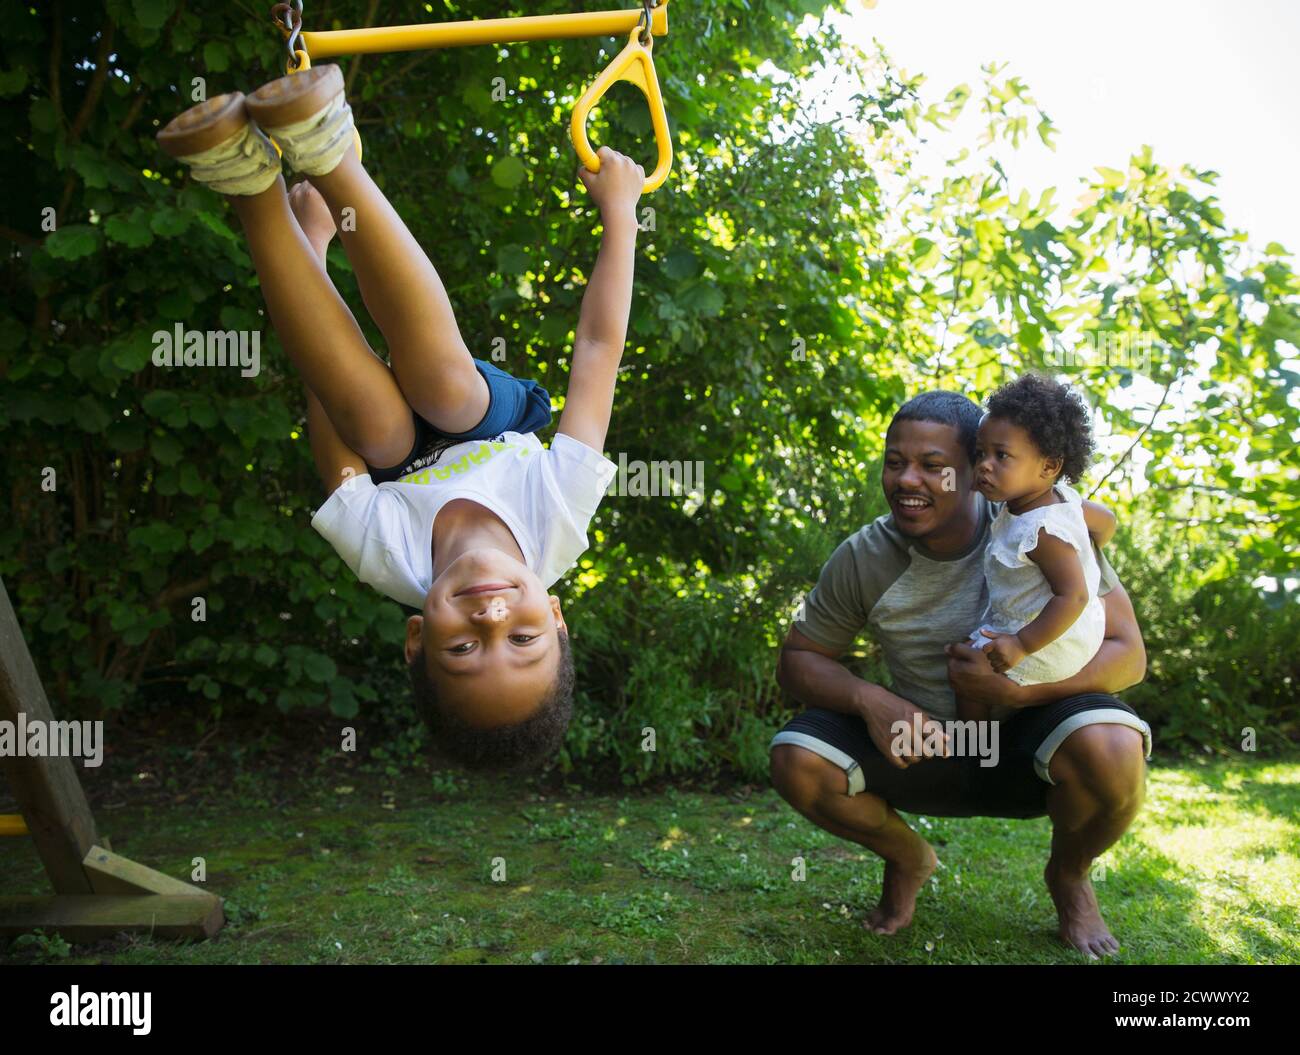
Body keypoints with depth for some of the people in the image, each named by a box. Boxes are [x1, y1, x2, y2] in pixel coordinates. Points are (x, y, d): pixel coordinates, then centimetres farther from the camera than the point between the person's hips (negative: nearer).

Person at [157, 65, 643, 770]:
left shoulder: (387, 556, -44)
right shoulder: (559, 523, -43)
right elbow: (600, 343, -35)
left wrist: (313, 235, -24)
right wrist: (619, 212, -25)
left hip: (400, 460, -1)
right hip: (475, 421, 1)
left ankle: (256, 188, -35)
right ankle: (326, 159, -37)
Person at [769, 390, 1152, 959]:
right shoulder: (862, 558, -10)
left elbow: (1127, 654, -15)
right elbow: (797, 659, -1)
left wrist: (1015, 690, -32)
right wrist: (869, 699, -23)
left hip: (1025, 742, -2)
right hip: (926, 750, 2)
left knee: (1111, 750, -35)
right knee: (796, 759, -22)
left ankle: (1068, 874, 3)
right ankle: (908, 859, 11)